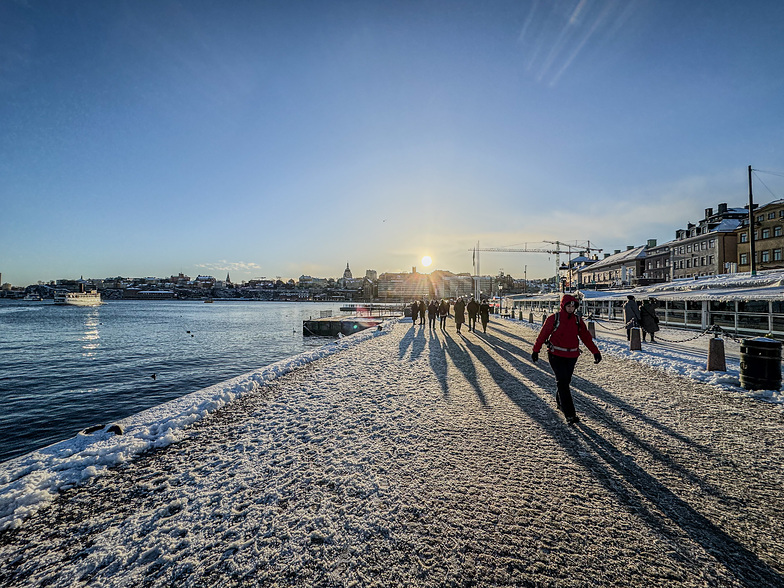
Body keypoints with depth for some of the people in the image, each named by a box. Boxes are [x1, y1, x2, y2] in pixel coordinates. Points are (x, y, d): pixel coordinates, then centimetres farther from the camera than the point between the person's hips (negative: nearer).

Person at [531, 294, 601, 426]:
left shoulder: (577, 320, 7)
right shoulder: (554, 319, -6)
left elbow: (586, 337, 7)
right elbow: (543, 335, -2)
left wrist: (596, 352, -1)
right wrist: (535, 351, 0)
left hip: (572, 356, 5)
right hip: (556, 355, -4)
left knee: (566, 381, 14)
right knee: (562, 382, -10)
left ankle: (560, 403, 38)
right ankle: (570, 414, -10)